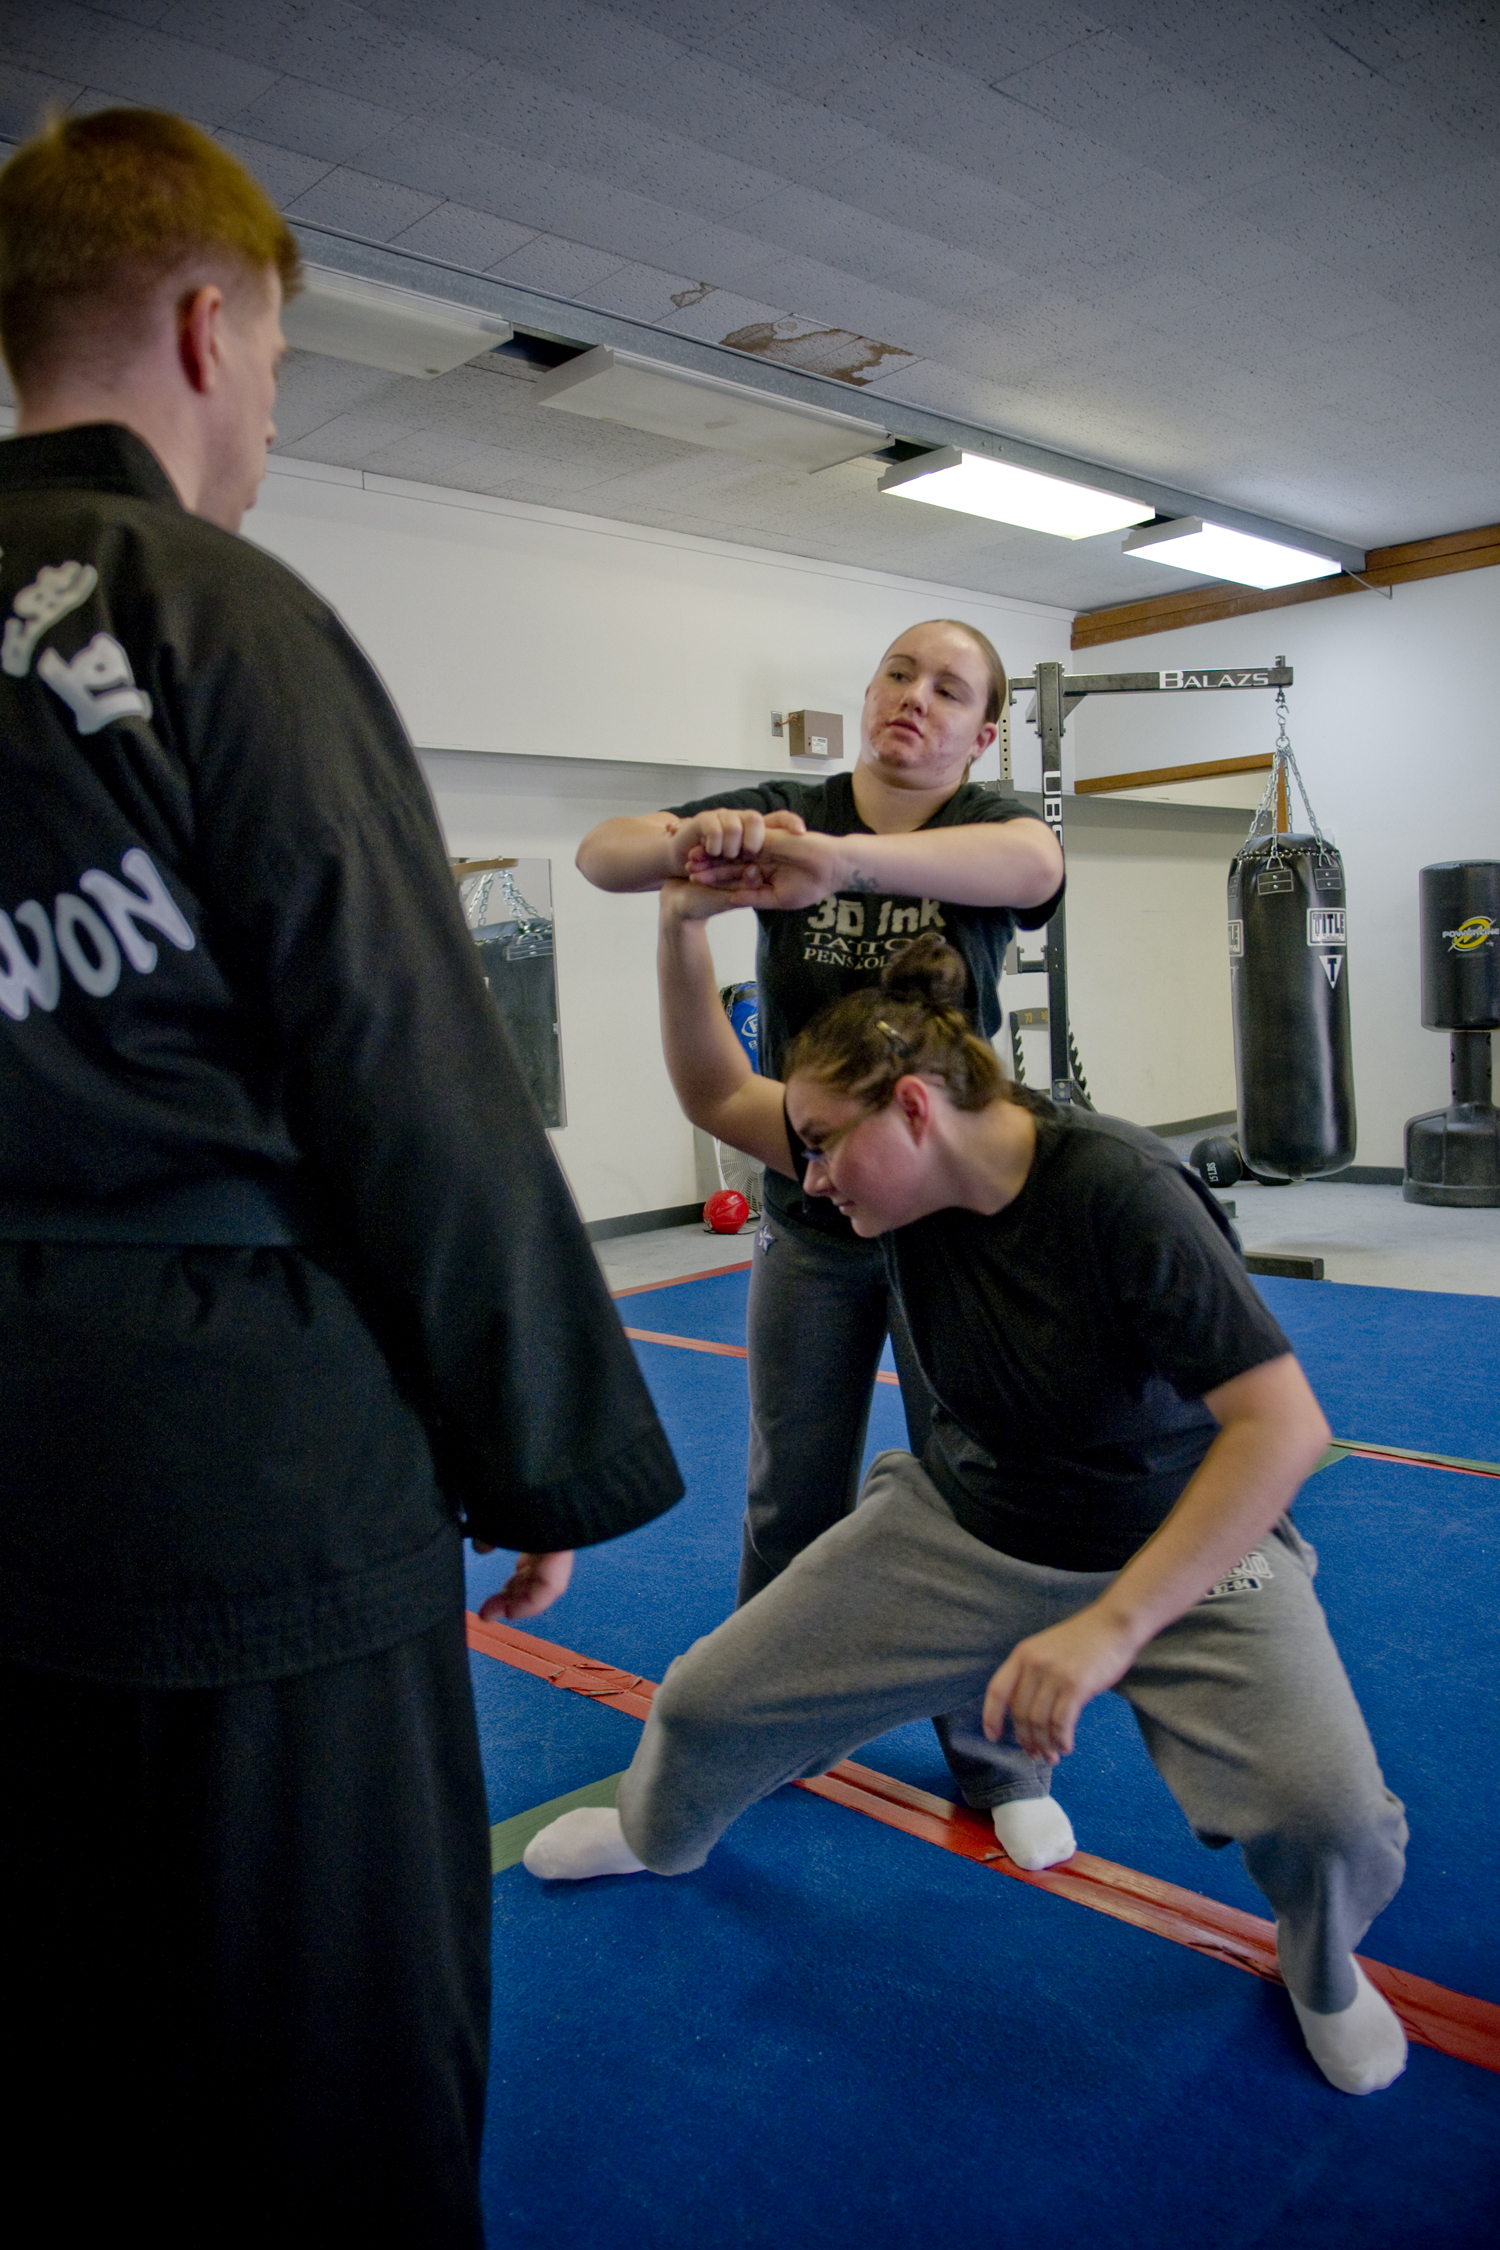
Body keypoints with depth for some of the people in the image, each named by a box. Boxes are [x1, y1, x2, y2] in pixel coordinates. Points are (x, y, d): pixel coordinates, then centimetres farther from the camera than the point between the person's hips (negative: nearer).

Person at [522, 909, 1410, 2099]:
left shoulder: (1118, 1190, -31)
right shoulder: (913, 1166, -12)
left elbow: (1285, 1423, -33)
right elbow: (718, 1094, -2)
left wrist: (1111, 1624, -37)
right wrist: (684, 928, -19)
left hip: (1181, 1546, -4)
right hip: (965, 1524, 5)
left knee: (1327, 1812, -29)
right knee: (711, 1699, 3)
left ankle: (1324, 1964, 11)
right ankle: (657, 1831, 41)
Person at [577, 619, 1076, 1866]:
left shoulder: (987, 826, -9)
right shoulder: (783, 813, -4)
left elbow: (1032, 864, -35)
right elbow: (600, 853, -16)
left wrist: (837, 860, -50)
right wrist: (686, 843, -39)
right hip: (810, 1216, 2)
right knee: (794, 1502, 12)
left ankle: (998, 1754, 28)